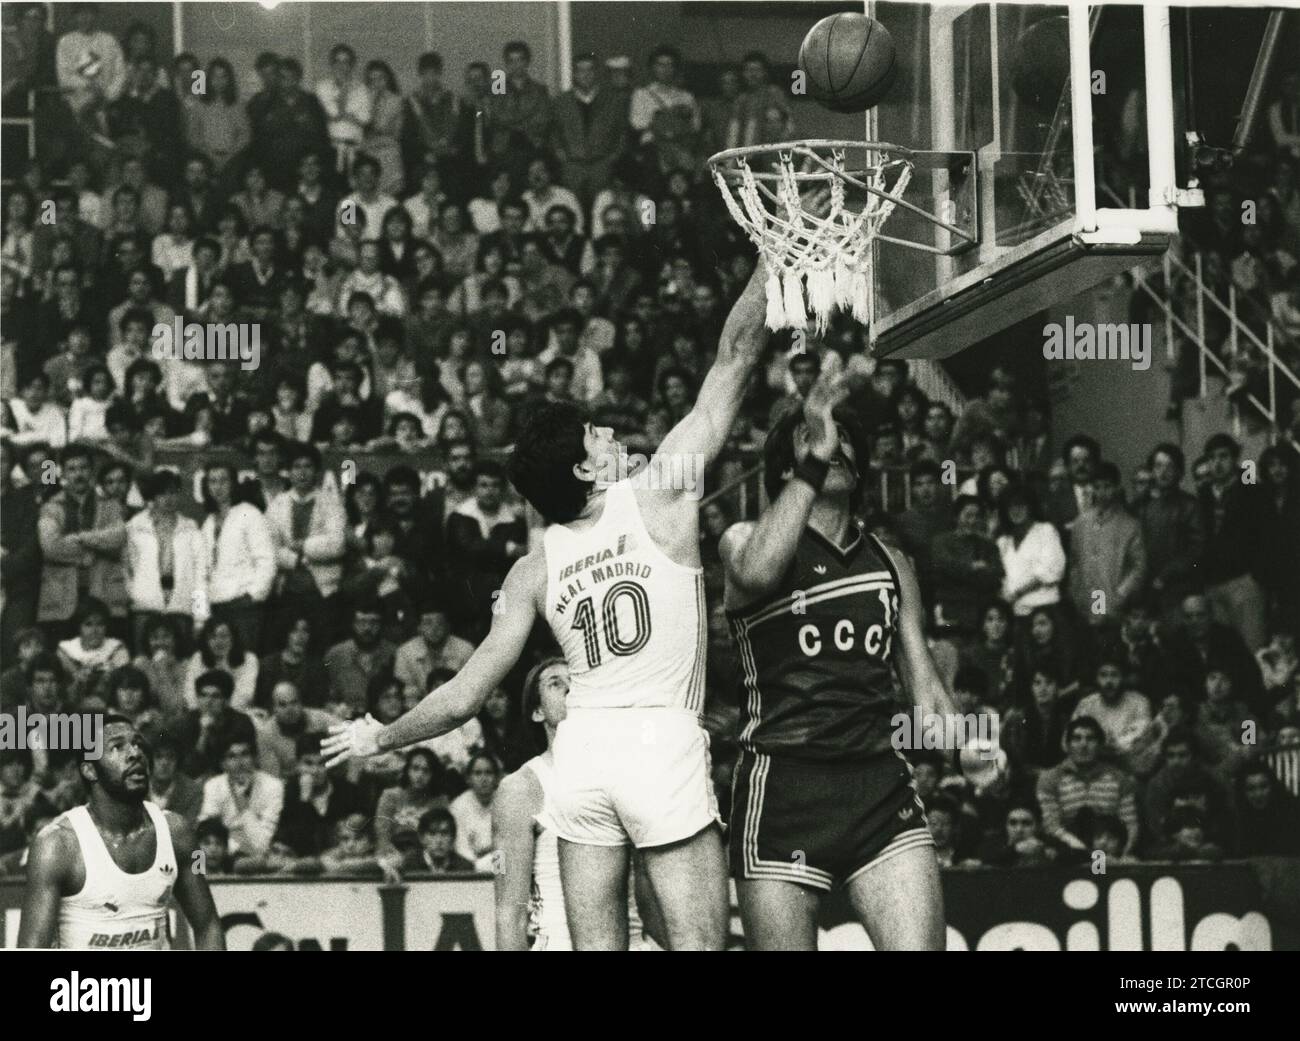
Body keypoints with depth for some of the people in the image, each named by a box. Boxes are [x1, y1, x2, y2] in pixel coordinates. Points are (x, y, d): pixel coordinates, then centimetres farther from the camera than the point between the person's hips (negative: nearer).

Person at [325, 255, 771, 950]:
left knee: (596, 949, 6)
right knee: (696, 943, -5)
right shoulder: (661, 497, 0)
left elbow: (463, 698, 9)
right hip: (664, 738, -4)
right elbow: (735, 359, 2)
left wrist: (380, 739, 26)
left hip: (583, 743, 4)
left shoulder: (534, 570, 9)